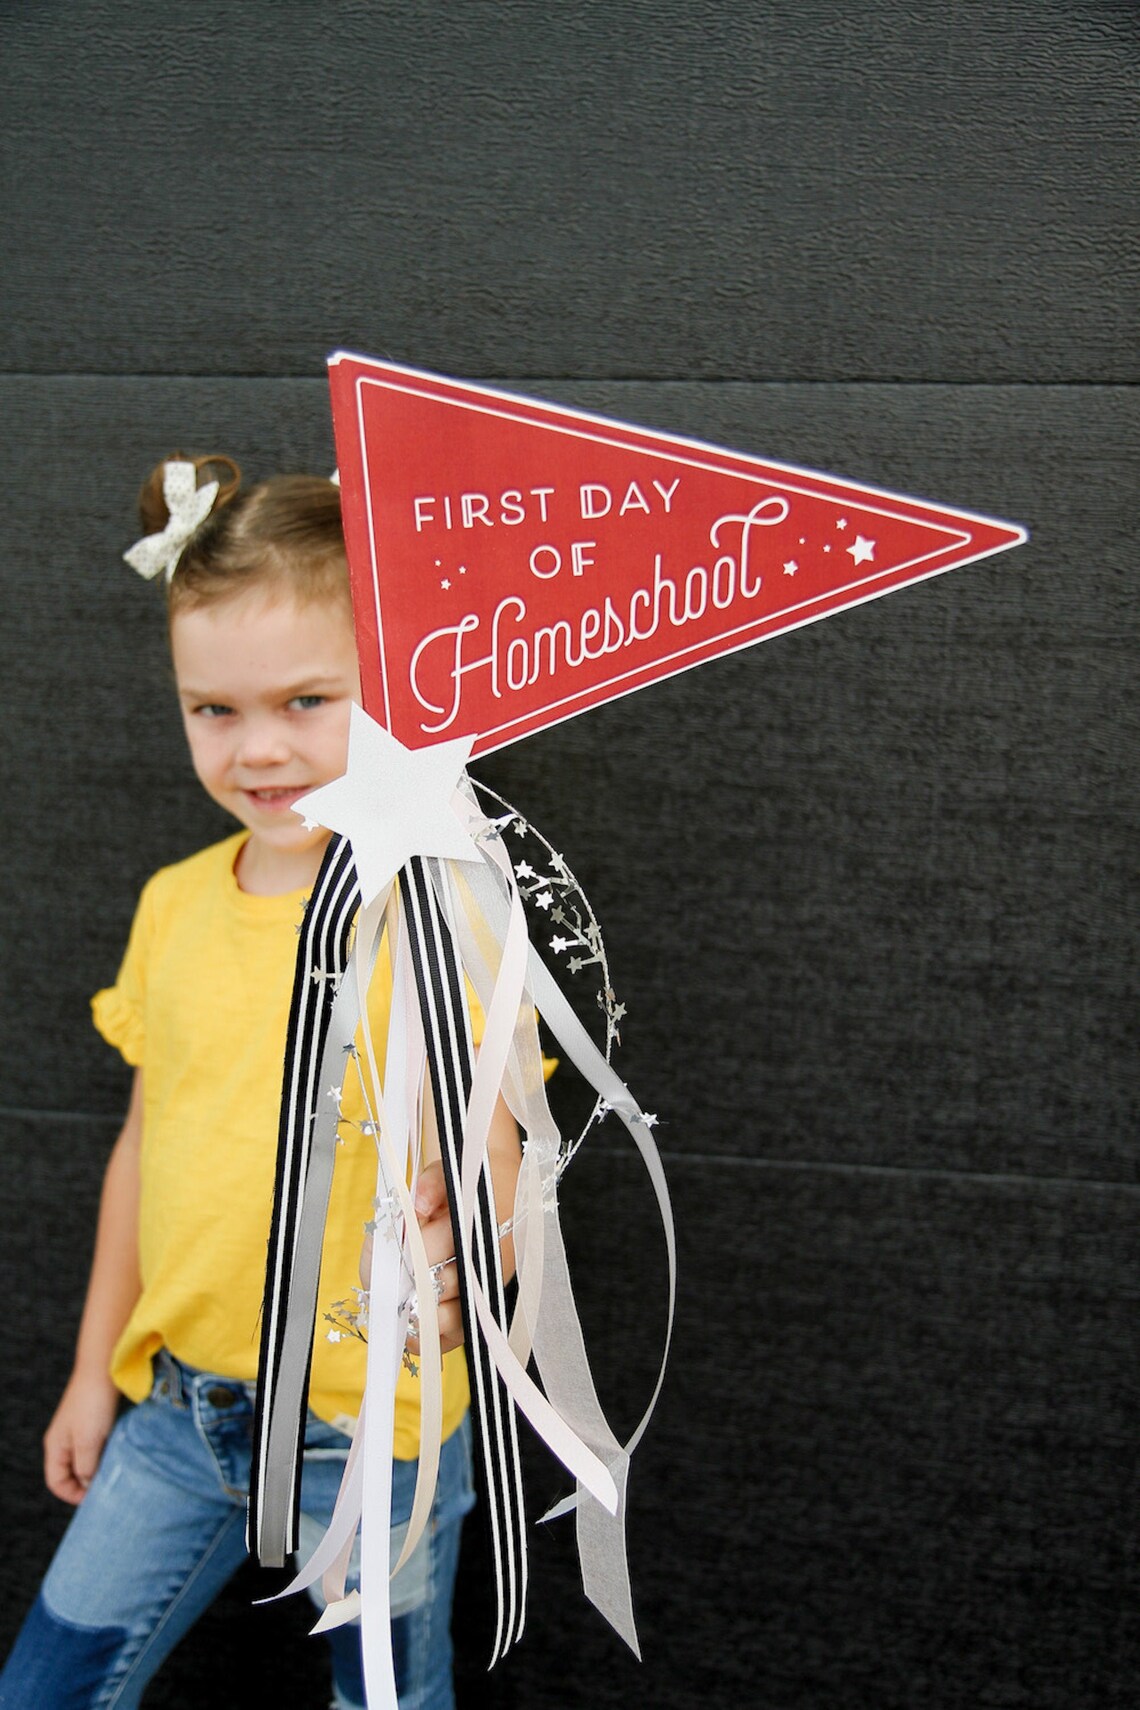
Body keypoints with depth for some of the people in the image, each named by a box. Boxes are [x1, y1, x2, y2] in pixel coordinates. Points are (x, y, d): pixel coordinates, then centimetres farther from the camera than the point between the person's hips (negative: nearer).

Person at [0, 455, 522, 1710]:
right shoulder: (173, 906, 0)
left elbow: (489, 1172, -18)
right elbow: (145, 1146, 9)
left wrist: (453, 1270, -41)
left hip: (373, 1428, -4)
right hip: (175, 1406, 5)